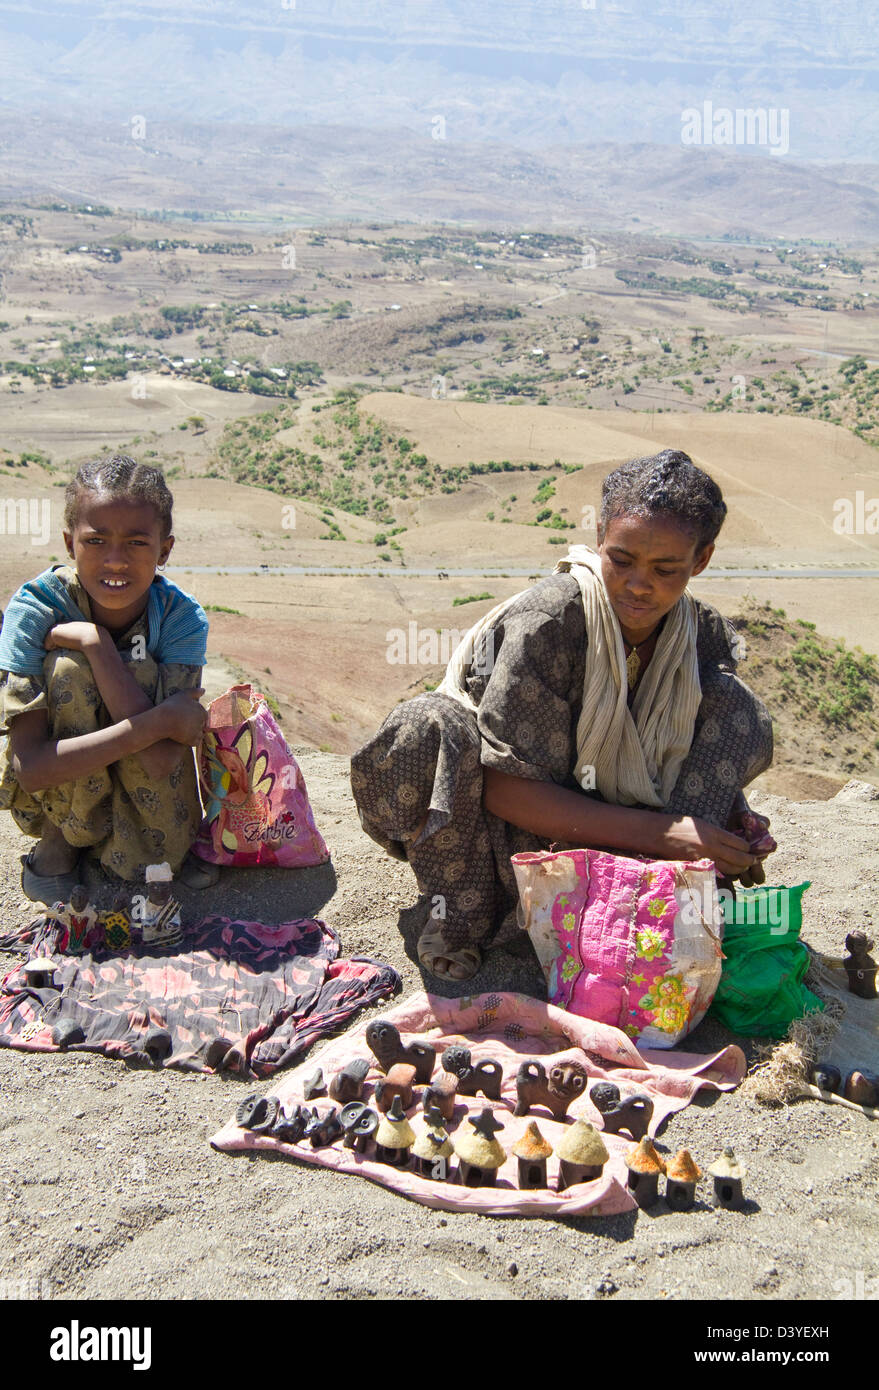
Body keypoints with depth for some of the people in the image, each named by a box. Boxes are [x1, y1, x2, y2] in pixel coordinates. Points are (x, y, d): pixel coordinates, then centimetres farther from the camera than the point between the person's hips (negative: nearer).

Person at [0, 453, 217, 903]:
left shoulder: (181, 617, -21)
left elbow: (161, 760, -33)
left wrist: (95, 642, -34)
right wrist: (159, 722, -39)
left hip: (140, 792, 2)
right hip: (52, 793, -1)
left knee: (143, 675, -29)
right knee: (69, 668, -29)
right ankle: (62, 841, -5)